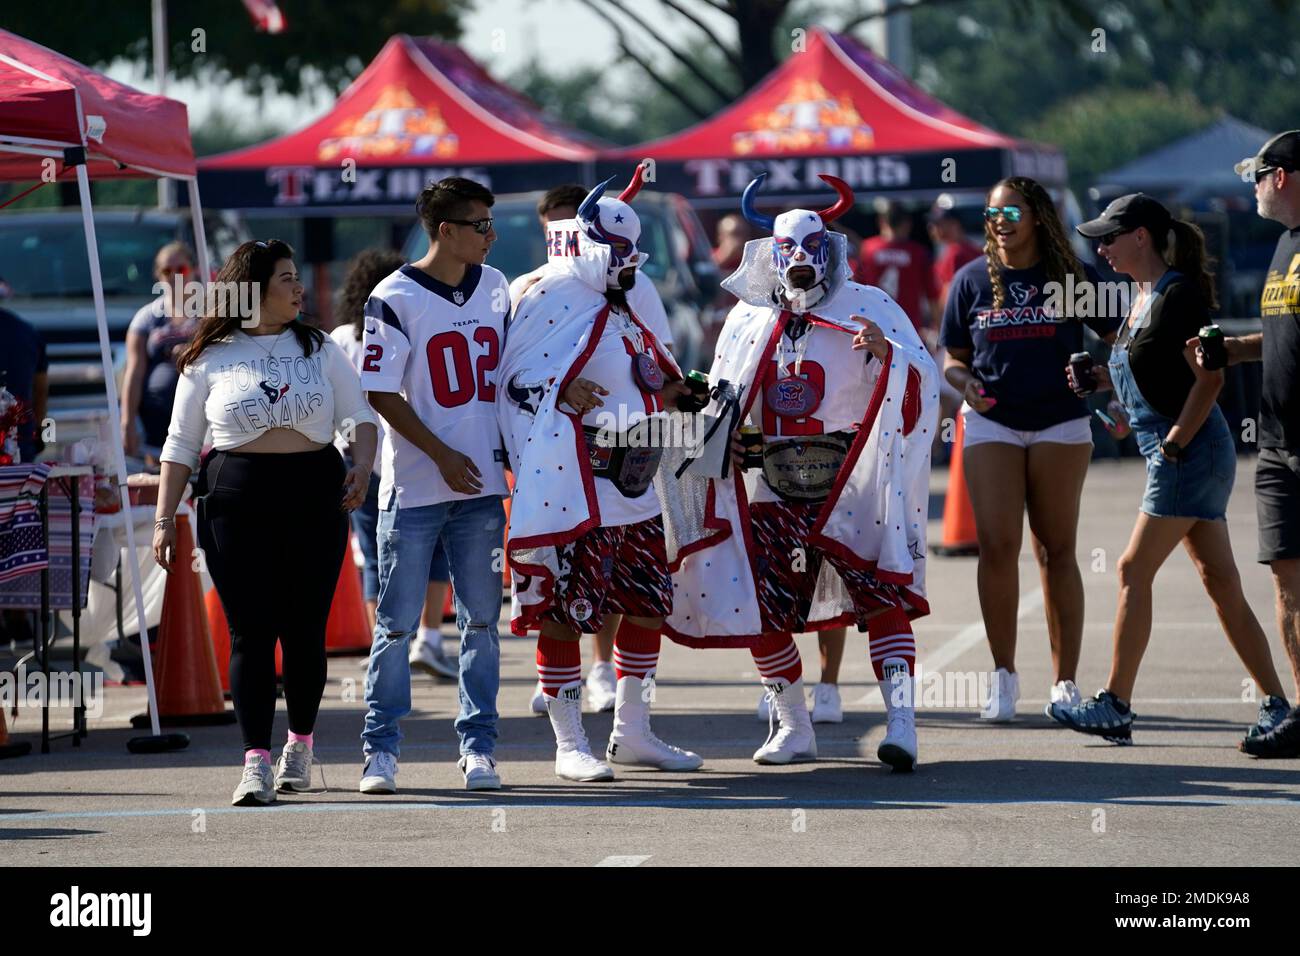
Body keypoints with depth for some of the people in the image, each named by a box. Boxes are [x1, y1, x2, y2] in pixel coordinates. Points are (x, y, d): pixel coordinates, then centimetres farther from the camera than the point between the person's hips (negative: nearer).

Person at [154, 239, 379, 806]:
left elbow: (359, 416, 10)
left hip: (314, 497, 2)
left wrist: (362, 466, -10)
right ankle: (256, 761, -9)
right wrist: (164, 519, 1)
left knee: (305, 630, 4)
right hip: (237, 502, -2)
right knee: (250, 632, -7)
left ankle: (299, 743, 22)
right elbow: (181, 445, 8)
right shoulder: (210, 359, 6)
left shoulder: (317, 349, 11)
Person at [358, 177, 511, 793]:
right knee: (397, 624, -1)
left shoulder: (495, 288, 10)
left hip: (481, 486, 5)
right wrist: (443, 455, -13)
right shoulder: (395, 298, -8)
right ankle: (381, 749, 5)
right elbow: (380, 393, -9)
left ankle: (477, 745, 13)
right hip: (414, 487, -5)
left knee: (482, 620, 7)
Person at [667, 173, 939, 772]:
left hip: (847, 482, -4)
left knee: (880, 596, -16)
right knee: (760, 609, 1)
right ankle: (792, 729, 15)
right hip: (771, 486, 4)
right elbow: (724, 402, 25)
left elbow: (921, 377, -8)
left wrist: (887, 353, -25)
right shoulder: (747, 318, 14)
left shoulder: (868, 308, 2)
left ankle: (900, 723, -18)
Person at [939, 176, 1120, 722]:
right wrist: (965, 382, -11)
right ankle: (1003, 675, 0)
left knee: (1056, 550, 2)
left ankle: (1065, 680, 7)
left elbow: (1119, 339, 7)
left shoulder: (1070, 276, 2)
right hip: (991, 424, 1)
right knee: (997, 546, -9)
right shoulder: (972, 279, 6)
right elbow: (951, 358, 11)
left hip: (1059, 424, -1)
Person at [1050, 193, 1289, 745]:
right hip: (1180, 455, 10)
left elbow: (1209, 377, -18)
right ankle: (1276, 705, 9)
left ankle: (1115, 706, -4)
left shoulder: (1179, 295, -14)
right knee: (1220, 580, 8)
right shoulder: (1144, 295, 15)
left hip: (1190, 451, -10)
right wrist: (1103, 380, 7)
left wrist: (1173, 445, -19)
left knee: (1134, 570, -8)